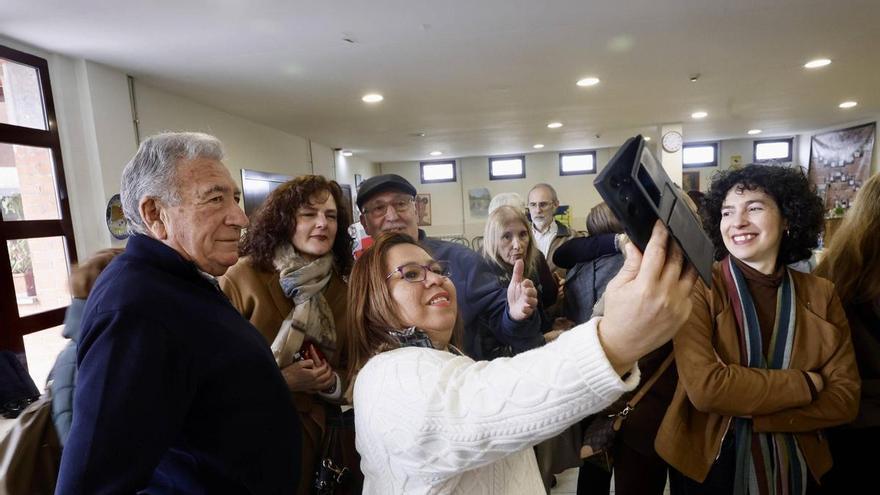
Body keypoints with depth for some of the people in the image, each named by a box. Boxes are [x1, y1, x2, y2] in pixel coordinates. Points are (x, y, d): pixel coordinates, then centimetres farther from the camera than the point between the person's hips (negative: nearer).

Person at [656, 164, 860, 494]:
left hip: (794, 468, 4)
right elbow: (704, 387, -26)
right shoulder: (699, 286, -16)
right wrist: (806, 384, -16)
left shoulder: (820, 294, -3)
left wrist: (750, 414, -19)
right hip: (707, 464, -3)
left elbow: (844, 398, -7)